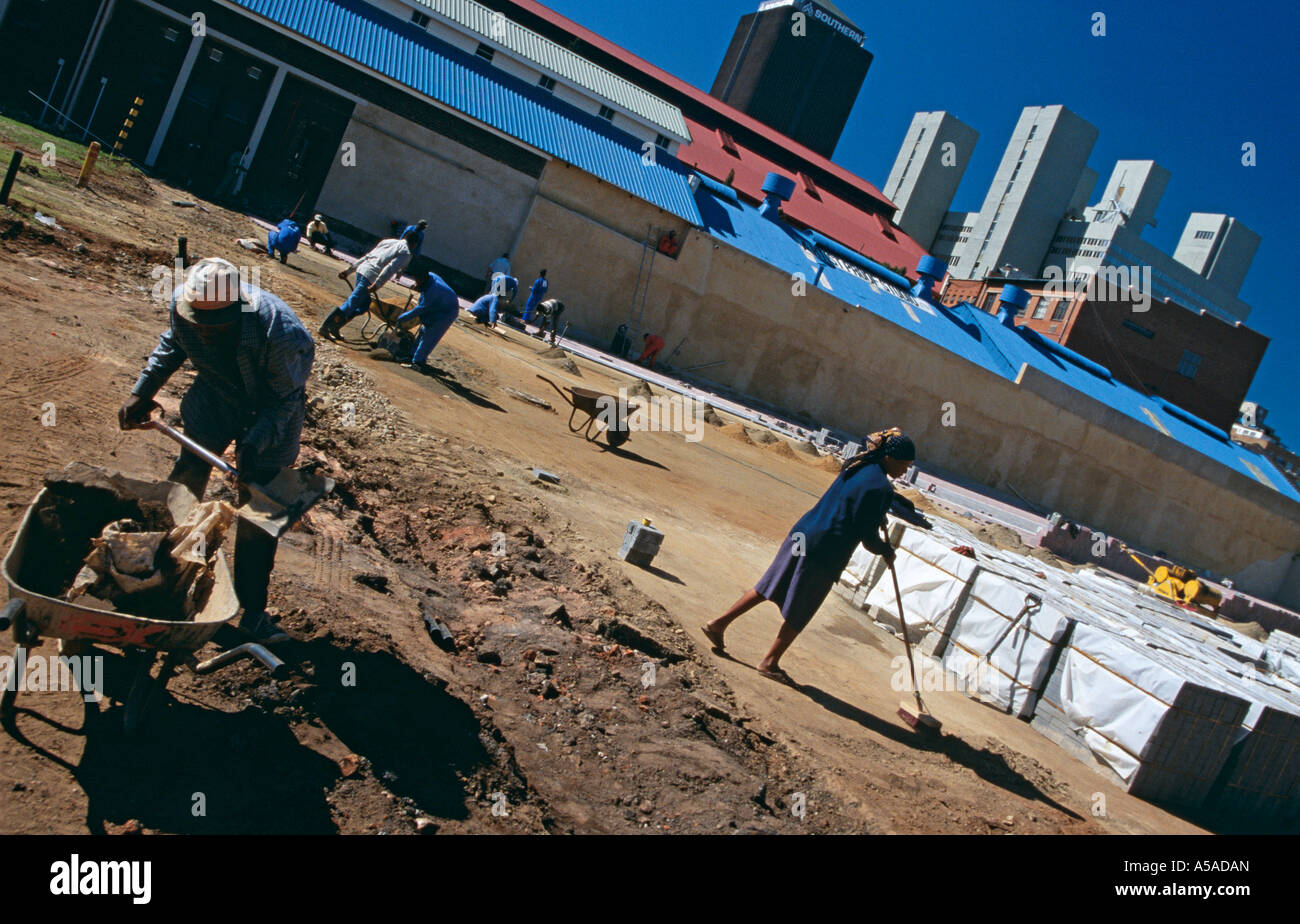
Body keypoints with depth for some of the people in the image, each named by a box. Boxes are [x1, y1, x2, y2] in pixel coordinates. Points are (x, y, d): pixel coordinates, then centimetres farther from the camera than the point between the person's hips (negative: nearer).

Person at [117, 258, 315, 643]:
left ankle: (252, 612, 11)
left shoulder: (279, 333, -39)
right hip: (216, 393, 4)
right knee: (185, 480, 12)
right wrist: (142, 392, 1)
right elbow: (173, 342, 2)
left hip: (270, 410, -4)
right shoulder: (183, 305, -24)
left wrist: (255, 444, -32)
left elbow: (285, 398, -23)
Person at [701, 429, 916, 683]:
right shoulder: (882, 489, -15)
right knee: (799, 613, 7)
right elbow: (868, 538, -11)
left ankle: (719, 623, 20)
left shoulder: (856, 465, 9)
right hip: (825, 551, -7)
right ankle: (770, 662, 17)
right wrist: (887, 550, 7)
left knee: (767, 588, 17)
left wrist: (877, 519, 29)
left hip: (802, 534, 8)